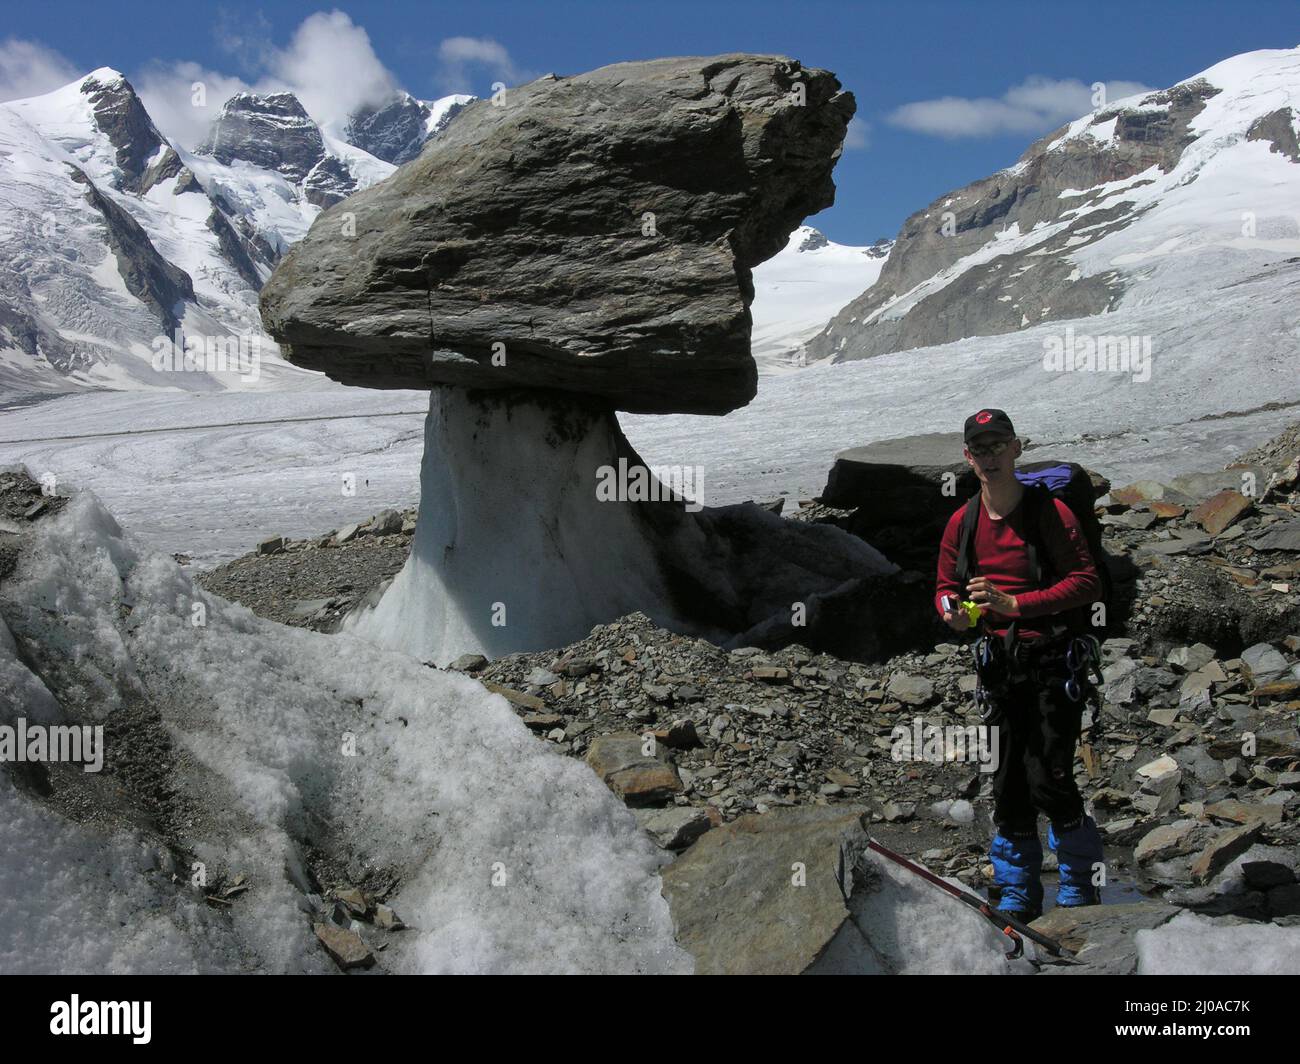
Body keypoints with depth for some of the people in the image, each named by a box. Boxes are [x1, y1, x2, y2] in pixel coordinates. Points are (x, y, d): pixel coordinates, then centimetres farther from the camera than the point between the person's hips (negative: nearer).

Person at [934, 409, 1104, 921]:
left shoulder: (1049, 512, -8)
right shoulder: (962, 522, 8)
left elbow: (1087, 581, -13)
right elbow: (945, 586, 15)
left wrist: (1013, 603, -21)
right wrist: (952, 612, -10)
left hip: (1054, 661, -5)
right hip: (999, 663, 5)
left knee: (1048, 778, -10)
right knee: (1008, 783, 8)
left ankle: (1080, 887, 12)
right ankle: (1018, 893, 21)